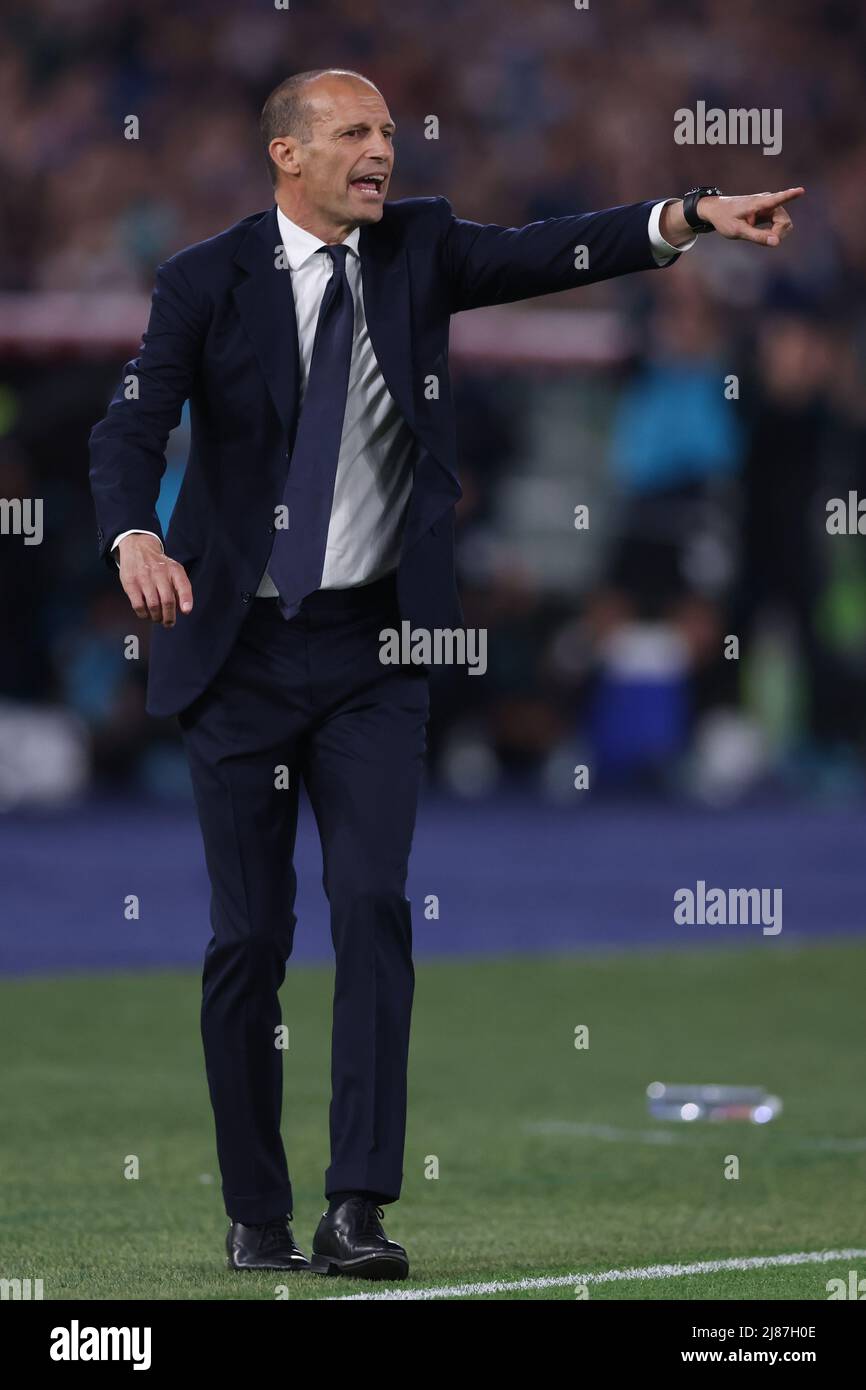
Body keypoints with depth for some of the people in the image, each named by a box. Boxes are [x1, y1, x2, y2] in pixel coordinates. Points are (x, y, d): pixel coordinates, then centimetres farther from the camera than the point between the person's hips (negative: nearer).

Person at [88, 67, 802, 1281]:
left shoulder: (417, 249, 3)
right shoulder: (207, 282, -5)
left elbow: (548, 254, -10)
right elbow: (130, 429, -13)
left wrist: (695, 217, -26)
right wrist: (135, 537, -34)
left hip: (373, 647, 1)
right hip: (239, 648, -1)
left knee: (375, 904, -12)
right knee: (249, 936, 3)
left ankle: (357, 1210, -16)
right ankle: (255, 1216, 14)